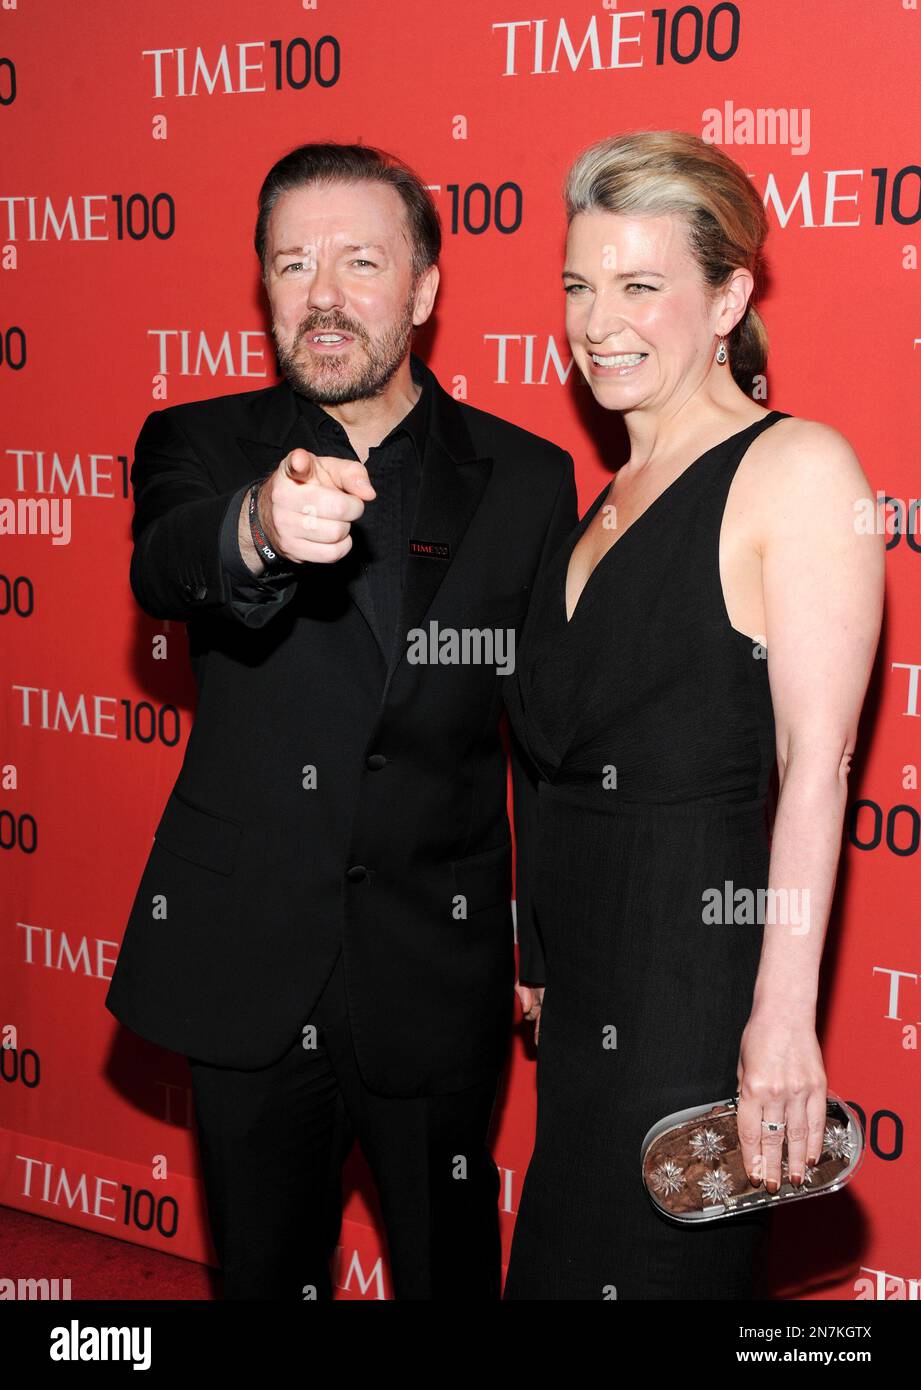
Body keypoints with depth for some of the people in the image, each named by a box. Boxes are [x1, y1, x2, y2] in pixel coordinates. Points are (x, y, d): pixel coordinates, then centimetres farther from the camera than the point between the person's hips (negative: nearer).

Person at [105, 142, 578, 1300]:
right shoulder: (199, 446, -1)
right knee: (262, 1269, 18)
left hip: (437, 975, 0)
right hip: (246, 973, 1)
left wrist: (557, 945, 6)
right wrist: (258, 528, -48)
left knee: (449, 1267, 15)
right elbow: (163, 567, -25)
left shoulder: (526, 479, 0)